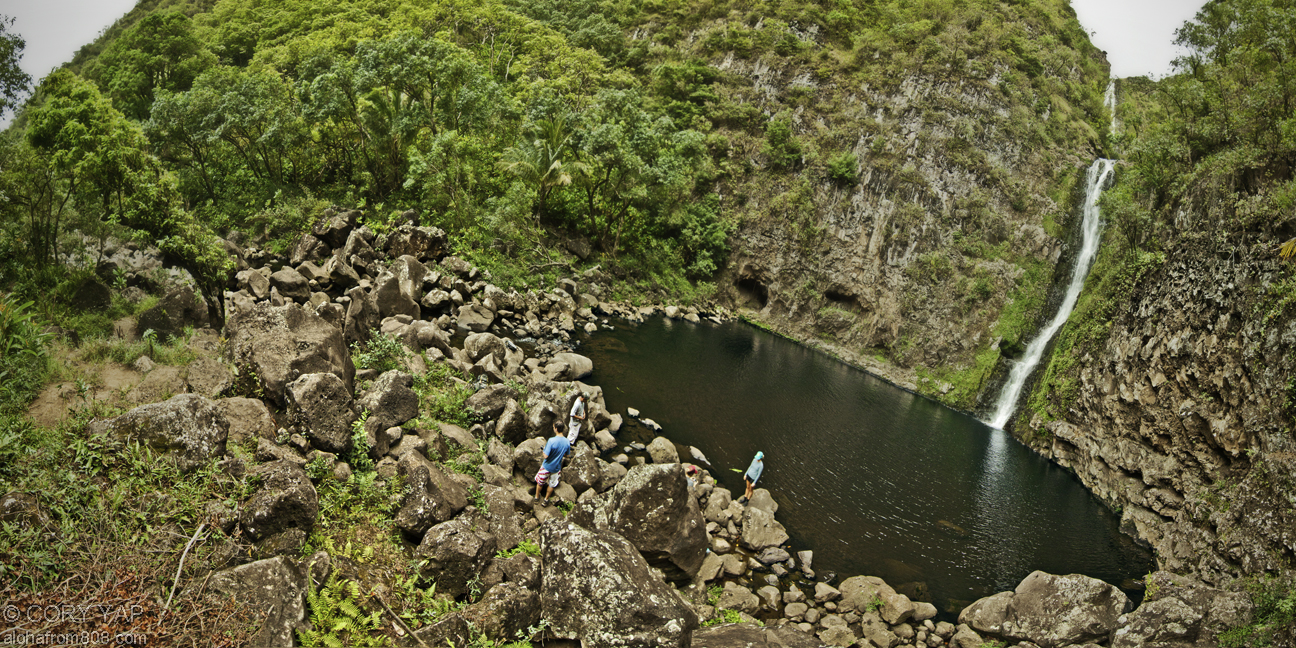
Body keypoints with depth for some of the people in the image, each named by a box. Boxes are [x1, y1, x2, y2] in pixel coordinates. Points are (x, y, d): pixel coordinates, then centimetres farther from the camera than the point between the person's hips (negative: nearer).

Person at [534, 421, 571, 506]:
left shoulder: (551, 440, -30)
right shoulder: (567, 442, -15)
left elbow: (546, 456, -27)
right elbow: (566, 455, 1)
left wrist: (544, 447, -11)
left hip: (546, 466, -3)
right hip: (557, 467, 3)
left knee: (540, 482, 22)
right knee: (552, 484, 24)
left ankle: (536, 498, 40)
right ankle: (546, 500, 38)